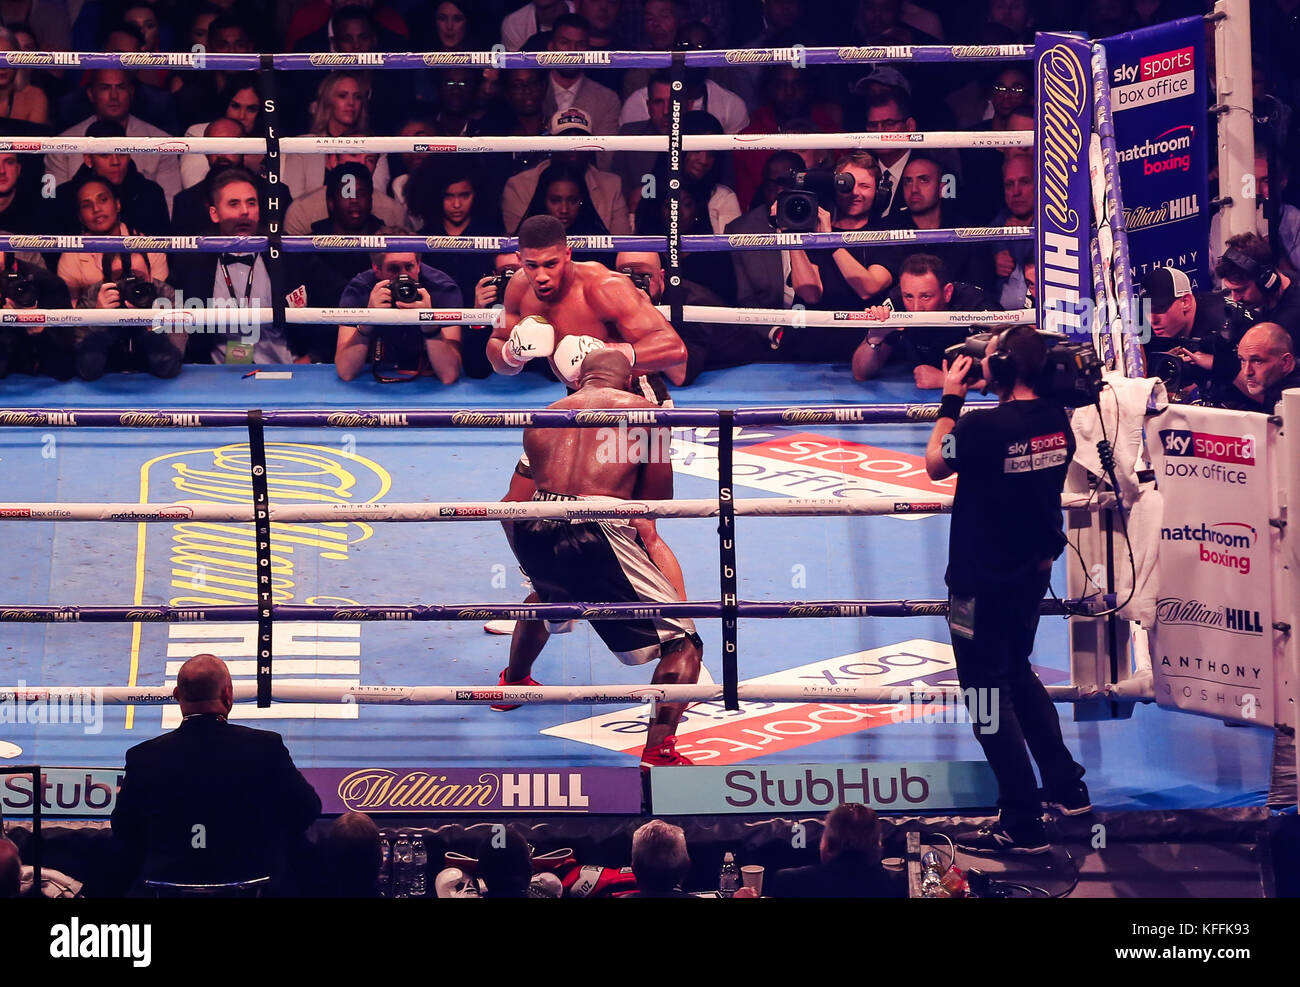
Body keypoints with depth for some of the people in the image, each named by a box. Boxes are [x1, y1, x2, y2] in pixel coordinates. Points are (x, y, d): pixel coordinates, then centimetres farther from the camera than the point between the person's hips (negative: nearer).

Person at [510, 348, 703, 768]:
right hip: (597, 534, -5)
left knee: (547, 598, 42)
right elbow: (658, 499, 9)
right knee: (682, 642, 1)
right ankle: (657, 753, -16)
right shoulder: (642, 410, 11)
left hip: (534, 529, 5)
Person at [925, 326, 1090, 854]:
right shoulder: (1056, 421, -3)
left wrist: (951, 400, 1)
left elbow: (935, 465, -6)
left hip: (982, 582, -7)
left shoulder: (982, 426, -24)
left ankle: (1022, 825, 2)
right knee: (1018, 675, 26)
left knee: (988, 693, 1)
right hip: (1034, 570, 7)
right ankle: (1067, 788, 29)